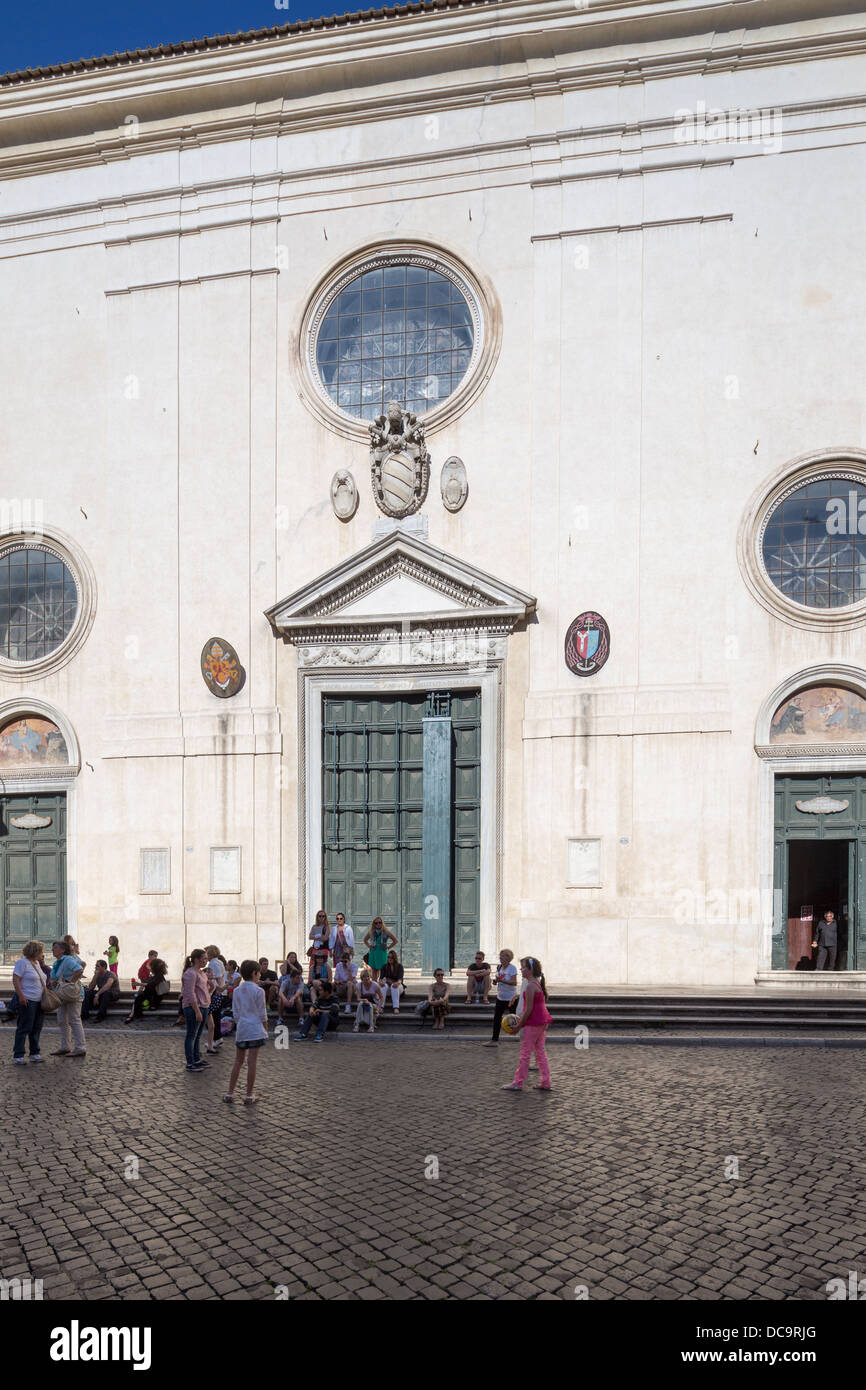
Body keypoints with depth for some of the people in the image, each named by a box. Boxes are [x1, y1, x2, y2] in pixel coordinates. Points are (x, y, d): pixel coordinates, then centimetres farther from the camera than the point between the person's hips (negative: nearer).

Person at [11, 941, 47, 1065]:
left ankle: (34, 1053, 20)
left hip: (39, 1001, 9)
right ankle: (18, 1055, -3)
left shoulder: (37, 963, 16)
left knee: (36, 1028, 12)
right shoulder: (22, 962, -11)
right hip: (28, 1000, -9)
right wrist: (21, 995, -23)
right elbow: (15, 979, -16)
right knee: (24, 1028, -7)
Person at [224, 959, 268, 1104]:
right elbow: (262, 1014, -6)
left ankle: (230, 1093, 14)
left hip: (241, 1029, 5)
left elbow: (235, 1013, 10)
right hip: (255, 1029, -5)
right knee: (252, 1062, 0)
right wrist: (266, 1030, 5)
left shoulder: (236, 991, 6)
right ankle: (249, 1095, 3)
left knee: (238, 1062, 13)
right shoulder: (258, 991, -9)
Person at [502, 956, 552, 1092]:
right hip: (542, 1022, 9)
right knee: (540, 1051, 14)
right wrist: (521, 1018, 14)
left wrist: (519, 1025, -12)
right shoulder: (538, 982, 11)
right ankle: (545, 1082, 15)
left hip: (533, 1023, -9)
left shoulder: (530, 986, -19)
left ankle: (518, 1083, 6)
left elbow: (529, 1009, -20)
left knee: (525, 1053, -1)